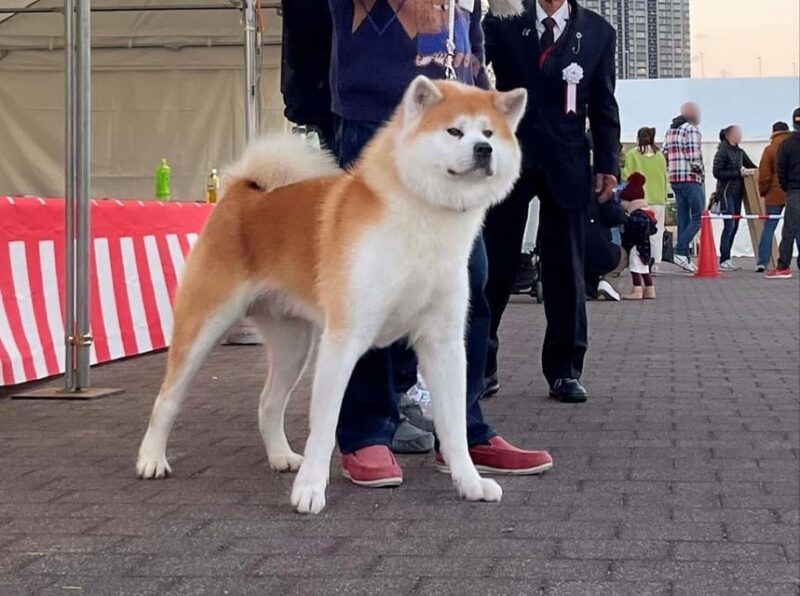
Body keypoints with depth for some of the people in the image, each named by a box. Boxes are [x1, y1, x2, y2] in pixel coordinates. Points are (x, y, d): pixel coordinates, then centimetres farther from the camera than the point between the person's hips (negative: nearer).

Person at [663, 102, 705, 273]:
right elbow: (694, 158, -16)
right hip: (691, 179, -9)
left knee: (683, 218, 9)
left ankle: (685, 258, 9)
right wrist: (702, 171, -1)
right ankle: (681, 251, -17)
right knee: (698, 216, -7)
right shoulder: (691, 129, -9)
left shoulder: (670, 130, 16)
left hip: (674, 179, 9)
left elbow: (665, 156, 13)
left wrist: (673, 170, 15)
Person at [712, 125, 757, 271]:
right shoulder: (723, 151, -9)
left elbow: (752, 166, 23)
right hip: (726, 192, -8)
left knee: (734, 226, 7)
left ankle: (726, 259, 14)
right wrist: (738, 173, -17)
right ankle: (724, 260, -5)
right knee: (729, 225, -10)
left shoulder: (740, 152, 12)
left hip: (737, 193, 8)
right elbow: (717, 173, -16)